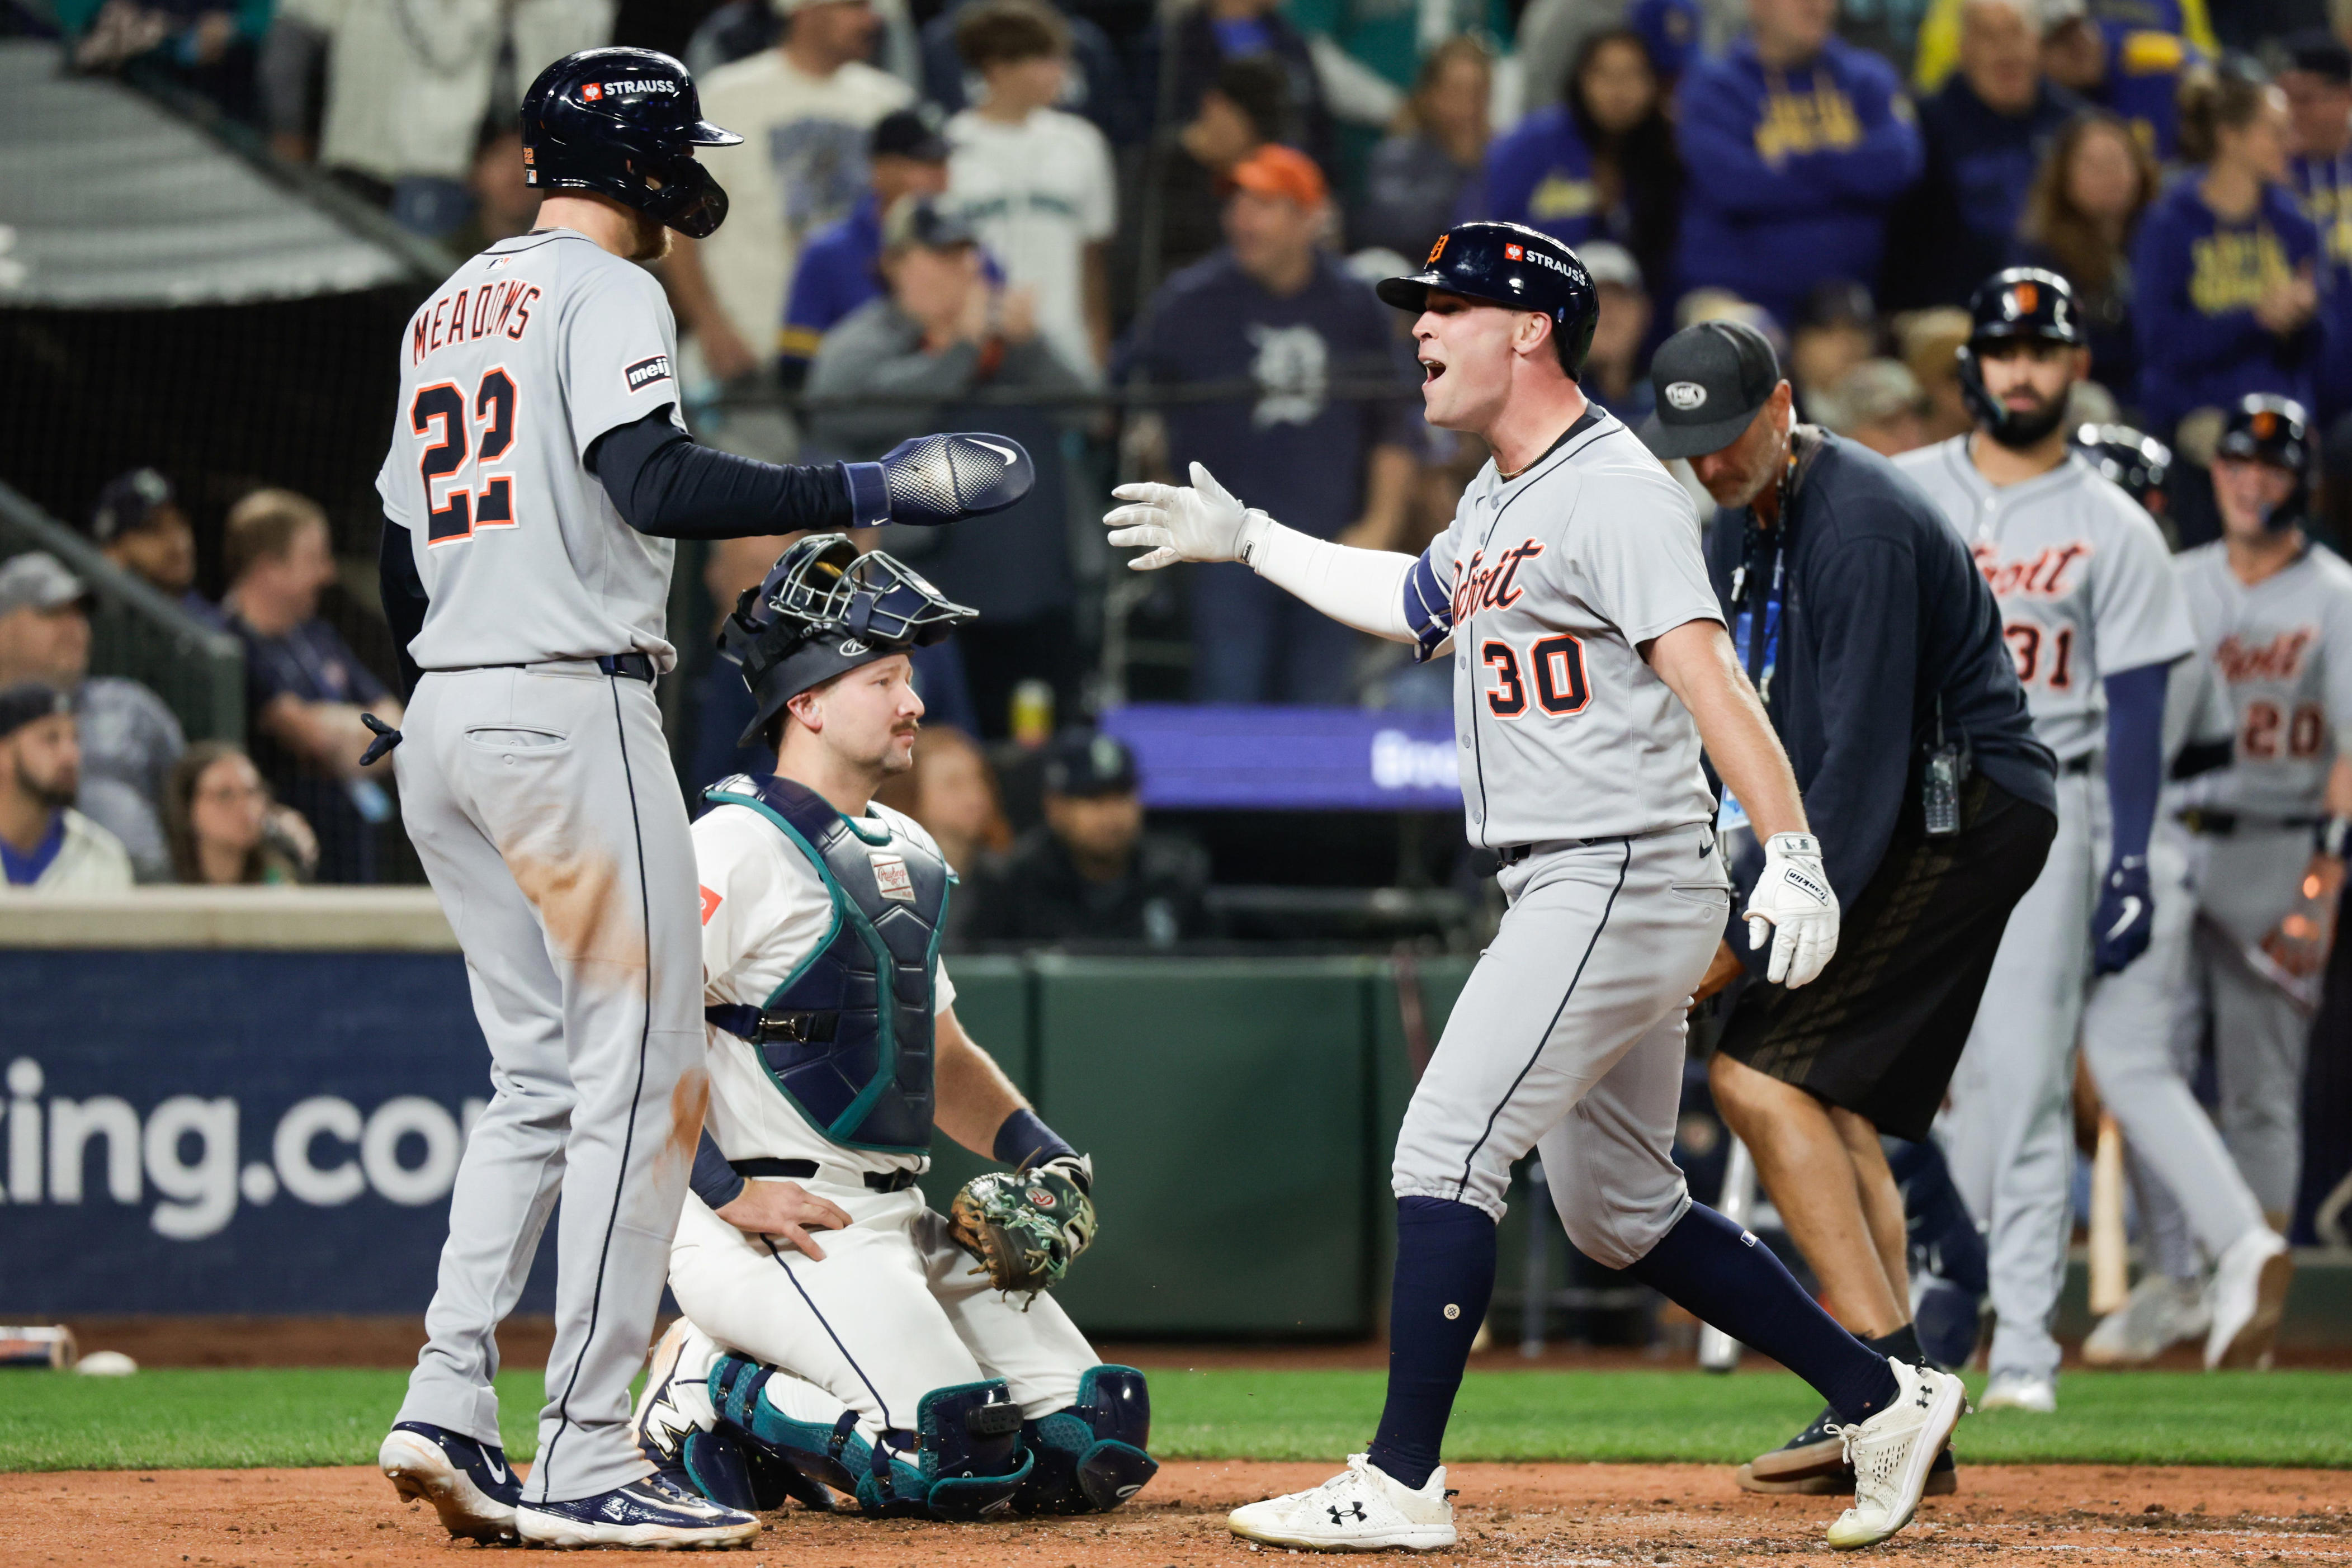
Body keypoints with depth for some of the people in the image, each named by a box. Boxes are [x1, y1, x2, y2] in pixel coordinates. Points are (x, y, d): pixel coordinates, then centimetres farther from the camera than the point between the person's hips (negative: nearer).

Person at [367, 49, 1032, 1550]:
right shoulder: (606, 294, -6)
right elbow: (653, 483, -22)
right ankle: (585, 1461, -9)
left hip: (444, 723, 9)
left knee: (540, 1076, 14)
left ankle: (450, 1408, 3)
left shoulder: (444, 310, 19)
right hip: (573, 712, -9)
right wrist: (865, 492, -24)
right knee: (642, 1076, -6)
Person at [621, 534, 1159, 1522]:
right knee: (961, 1461, -23)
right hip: (777, 1223, -9)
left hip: (897, 1223, 9)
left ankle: (781, 1425, 11)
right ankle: (708, 1392, -2)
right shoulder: (740, 848, -11)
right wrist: (728, 1193, -21)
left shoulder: (904, 852, 19)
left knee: (1099, 1444, 1)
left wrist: (1039, 1151, 11)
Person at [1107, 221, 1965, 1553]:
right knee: (1618, 1214, 13)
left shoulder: (1616, 493, -14)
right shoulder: (1498, 502, 16)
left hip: (1626, 882, -10)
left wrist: (1794, 859, -34)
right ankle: (1883, 1399, 19)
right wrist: (1248, 541, 40)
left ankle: (1401, 1485, -10)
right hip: (1561, 896, 10)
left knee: (1447, 1150, -13)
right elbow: (1419, 604, 36)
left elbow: (1711, 680, -24)